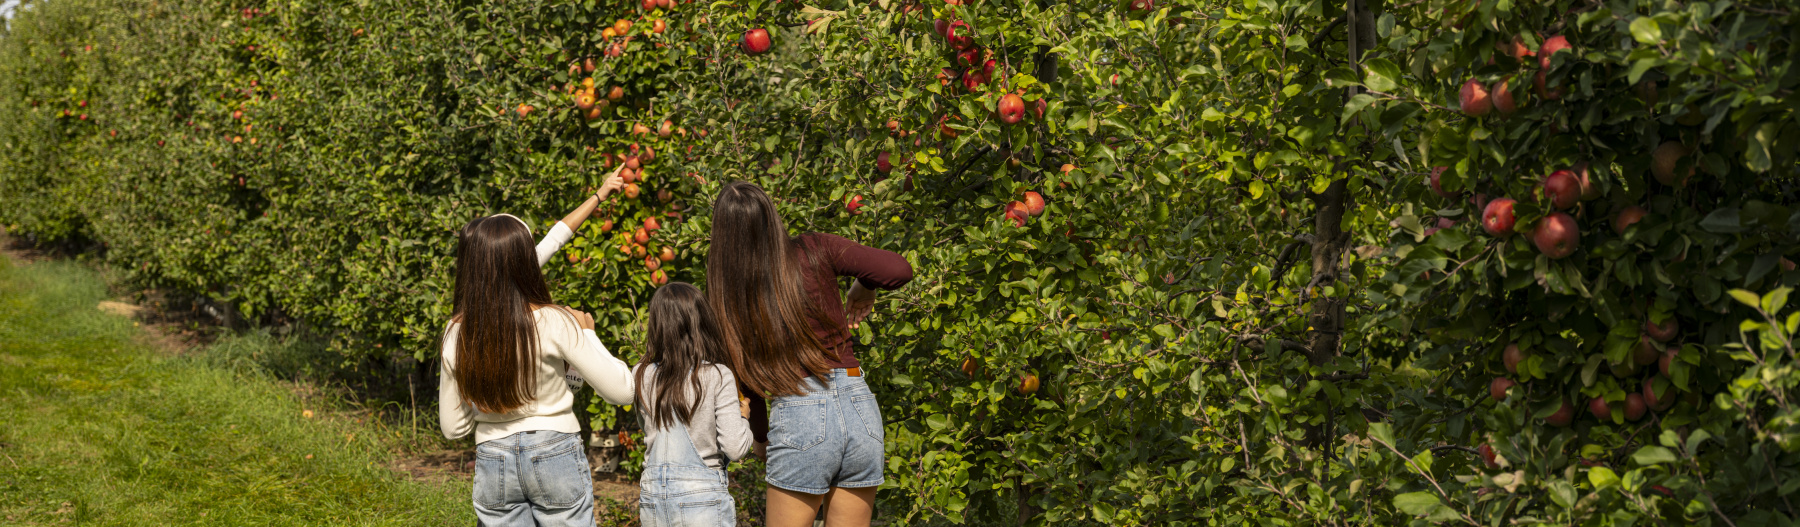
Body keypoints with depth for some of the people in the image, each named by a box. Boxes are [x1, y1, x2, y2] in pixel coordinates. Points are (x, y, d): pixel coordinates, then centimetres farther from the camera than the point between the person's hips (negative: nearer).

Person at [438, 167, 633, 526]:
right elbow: (621, 391, -11)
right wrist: (587, 332, 5)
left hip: (492, 463, 3)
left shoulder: (457, 333, -6)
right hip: (556, 457, -3)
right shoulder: (555, 323, -17)